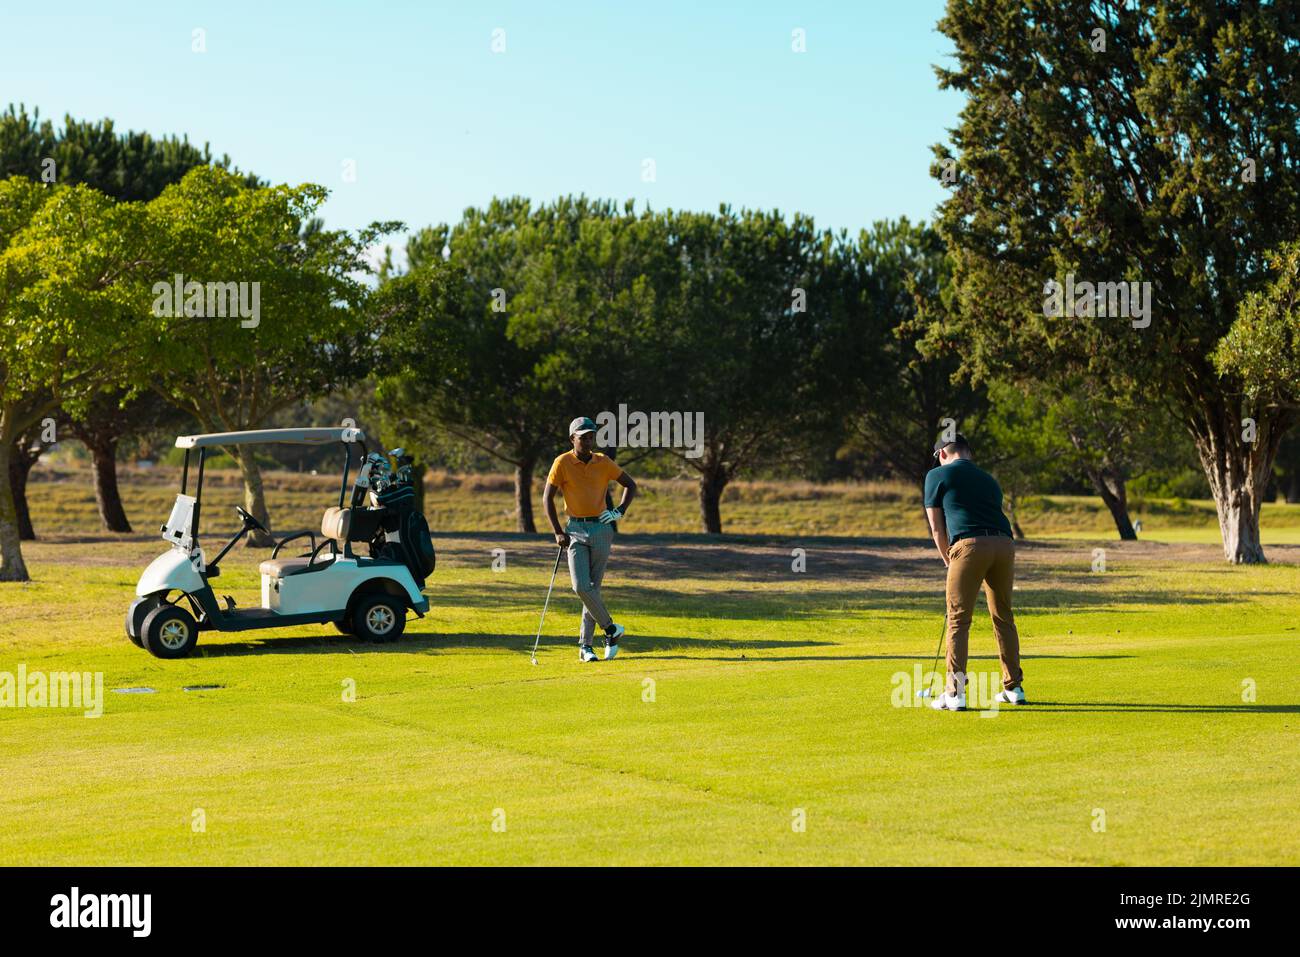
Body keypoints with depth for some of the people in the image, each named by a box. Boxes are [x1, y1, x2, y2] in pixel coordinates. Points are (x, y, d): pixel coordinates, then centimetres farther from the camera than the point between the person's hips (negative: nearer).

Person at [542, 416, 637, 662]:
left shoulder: (604, 462, 1)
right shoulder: (562, 462, -4)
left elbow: (630, 485, 12)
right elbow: (547, 498, -2)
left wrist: (619, 512, -2)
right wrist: (558, 532, -8)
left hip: (601, 528, 1)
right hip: (575, 530, -1)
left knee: (593, 587, 0)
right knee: (581, 586, -14)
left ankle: (585, 645, 6)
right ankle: (610, 629, 4)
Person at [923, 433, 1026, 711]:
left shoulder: (937, 476, 13)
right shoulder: (988, 479, 28)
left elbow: (937, 528, 14)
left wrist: (947, 560, 27)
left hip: (970, 544, -5)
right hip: (1004, 543, 5)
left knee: (958, 620, 0)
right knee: (1003, 616, 17)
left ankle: (954, 692, -6)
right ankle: (1013, 687, 23)